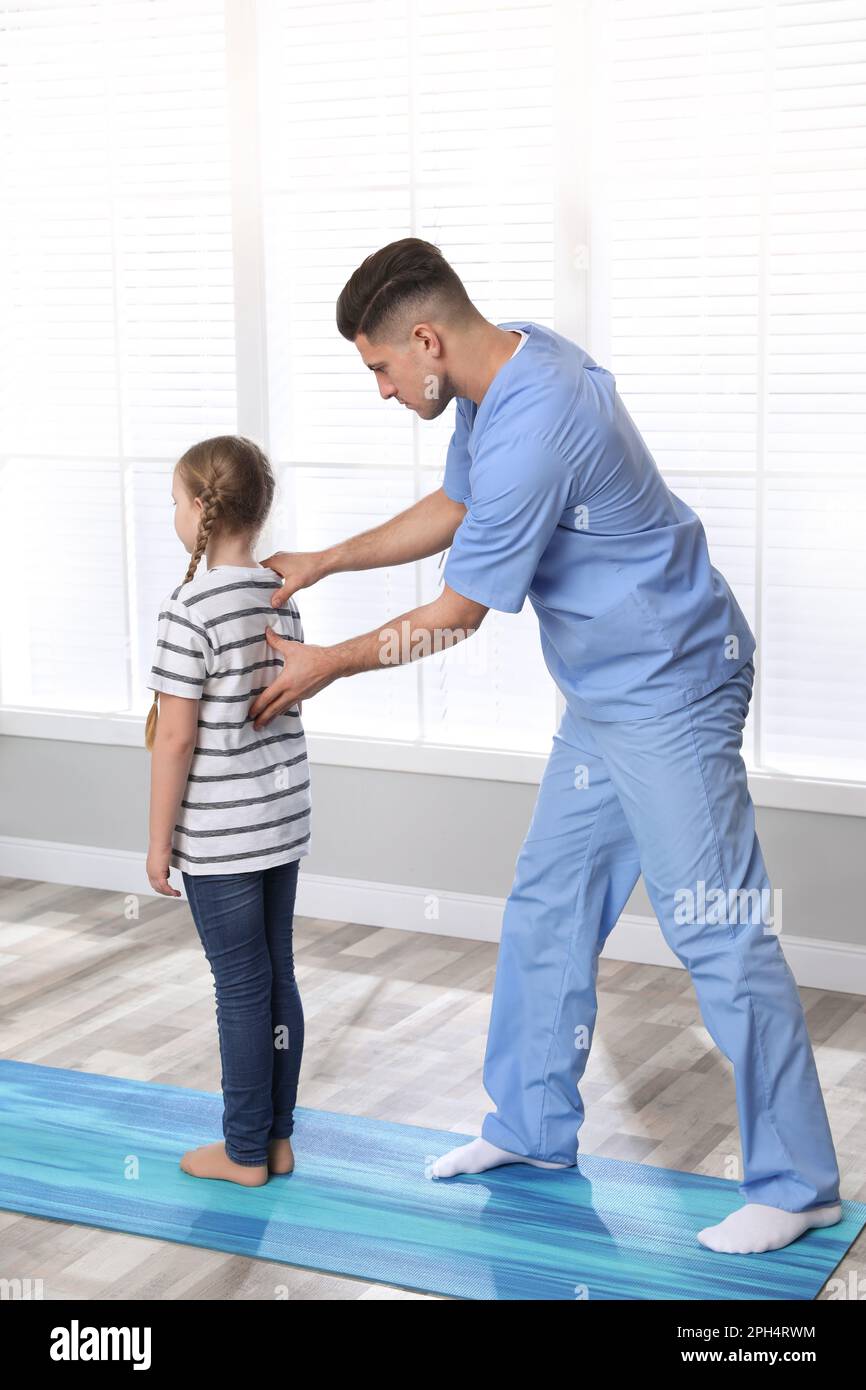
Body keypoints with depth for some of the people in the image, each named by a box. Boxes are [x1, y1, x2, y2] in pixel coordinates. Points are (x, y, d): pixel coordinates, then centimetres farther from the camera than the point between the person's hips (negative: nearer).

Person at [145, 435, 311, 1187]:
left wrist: (159, 841, -9)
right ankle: (277, 1137, 24)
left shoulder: (190, 610, -18)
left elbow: (176, 738, -18)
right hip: (284, 821, 7)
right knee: (278, 978, 13)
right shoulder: (283, 598, 4)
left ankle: (245, 1152, 14)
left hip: (218, 835, -7)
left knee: (242, 987, 2)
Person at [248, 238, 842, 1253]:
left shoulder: (533, 427, -28)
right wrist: (321, 563, 16)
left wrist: (327, 666, -6)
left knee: (717, 933, -5)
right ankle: (536, 1126, 30)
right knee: (546, 906, 16)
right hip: (604, 698, 10)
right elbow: (451, 509, 19)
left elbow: (456, 616, -19)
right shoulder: (508, 361, 3)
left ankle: (797, 1185, 6)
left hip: (667, 693, -10)